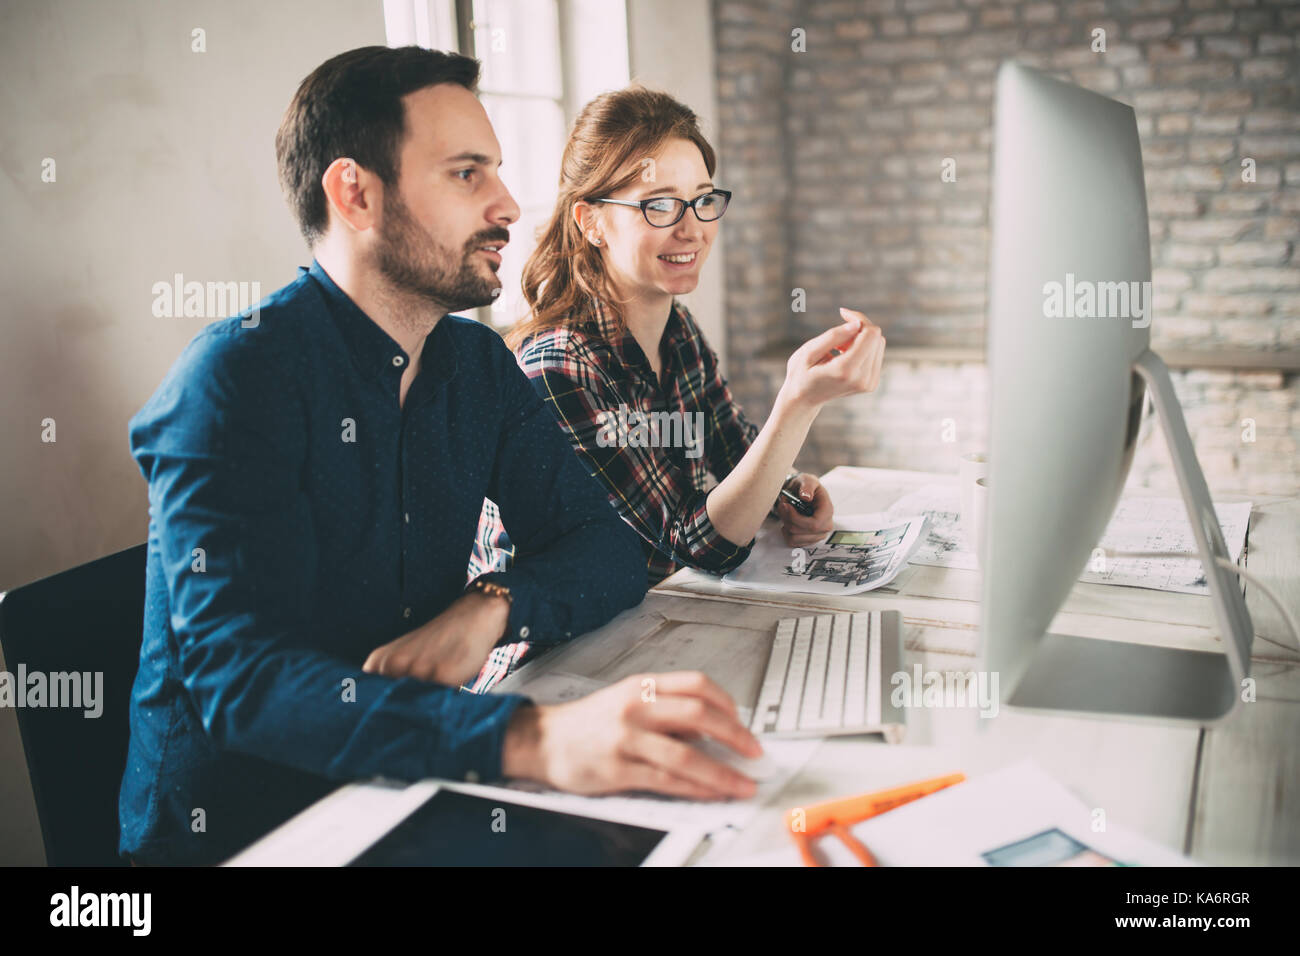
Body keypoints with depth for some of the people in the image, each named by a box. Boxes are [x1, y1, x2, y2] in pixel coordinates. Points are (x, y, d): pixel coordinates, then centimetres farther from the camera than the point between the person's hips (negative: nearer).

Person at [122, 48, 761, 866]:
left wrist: (491, 607, -19)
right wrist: (529, 738, -41)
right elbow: (236, 674, -26)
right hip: (239, 826, -6)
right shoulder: (239, 375, -16)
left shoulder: (478, 363, 5)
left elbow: (605, 546, 4)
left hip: (410, 793, 6)